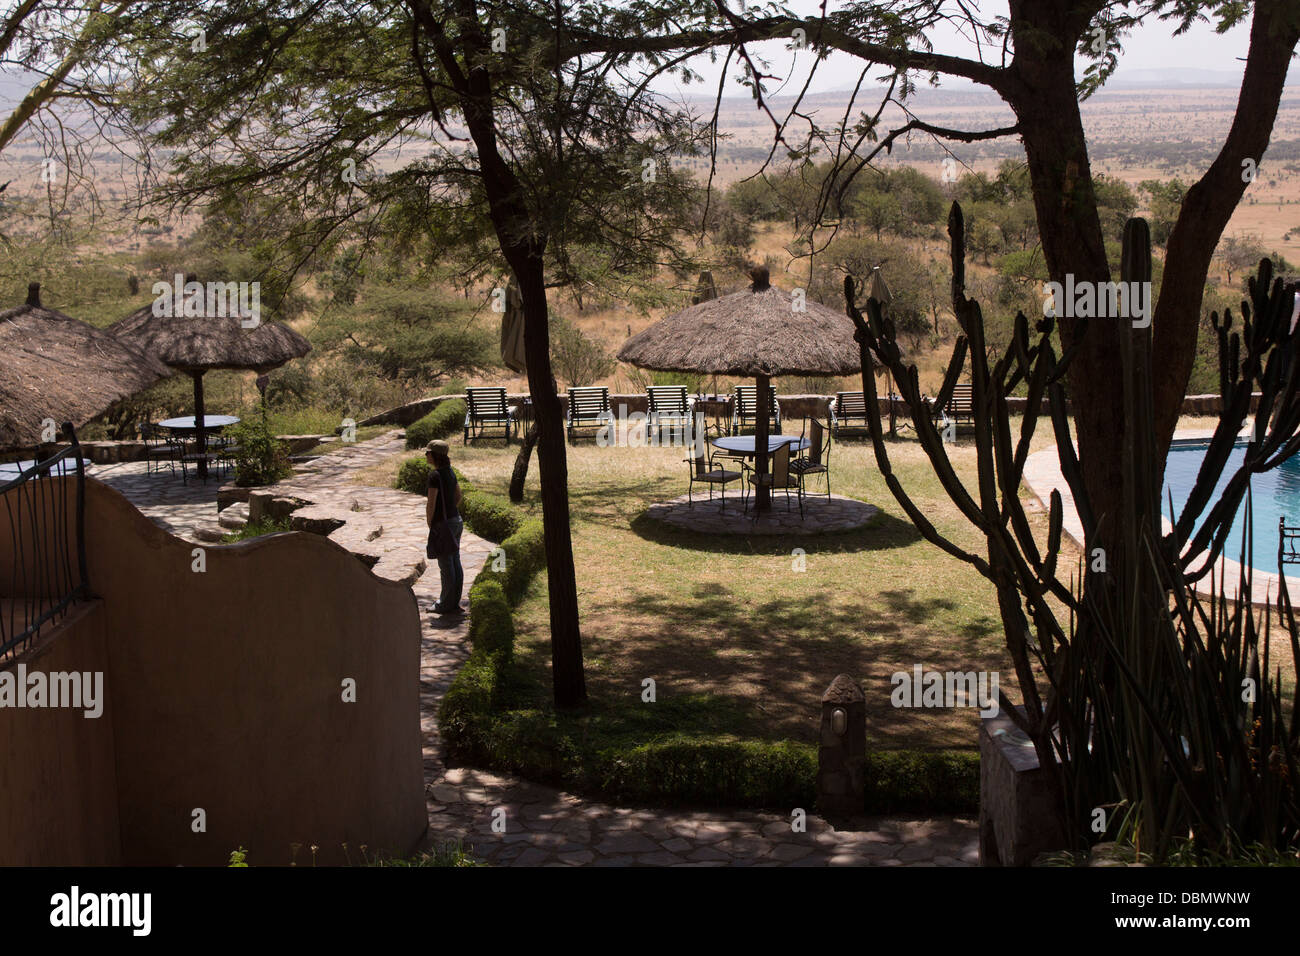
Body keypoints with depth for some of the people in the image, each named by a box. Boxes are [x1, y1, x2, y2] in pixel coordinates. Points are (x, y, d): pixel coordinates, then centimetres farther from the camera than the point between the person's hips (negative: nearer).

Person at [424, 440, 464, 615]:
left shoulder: (435, 475, -18)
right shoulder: (450, 472, 8)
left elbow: (431, 504, -18)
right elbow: (459, 496, 18)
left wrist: (430, 524, -6)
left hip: (443, 523, -9)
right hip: (456, 520, 9)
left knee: (446, 565, 0)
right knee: (455, 563, 12)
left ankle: (447, 605, 7)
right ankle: (455, 603, 19)